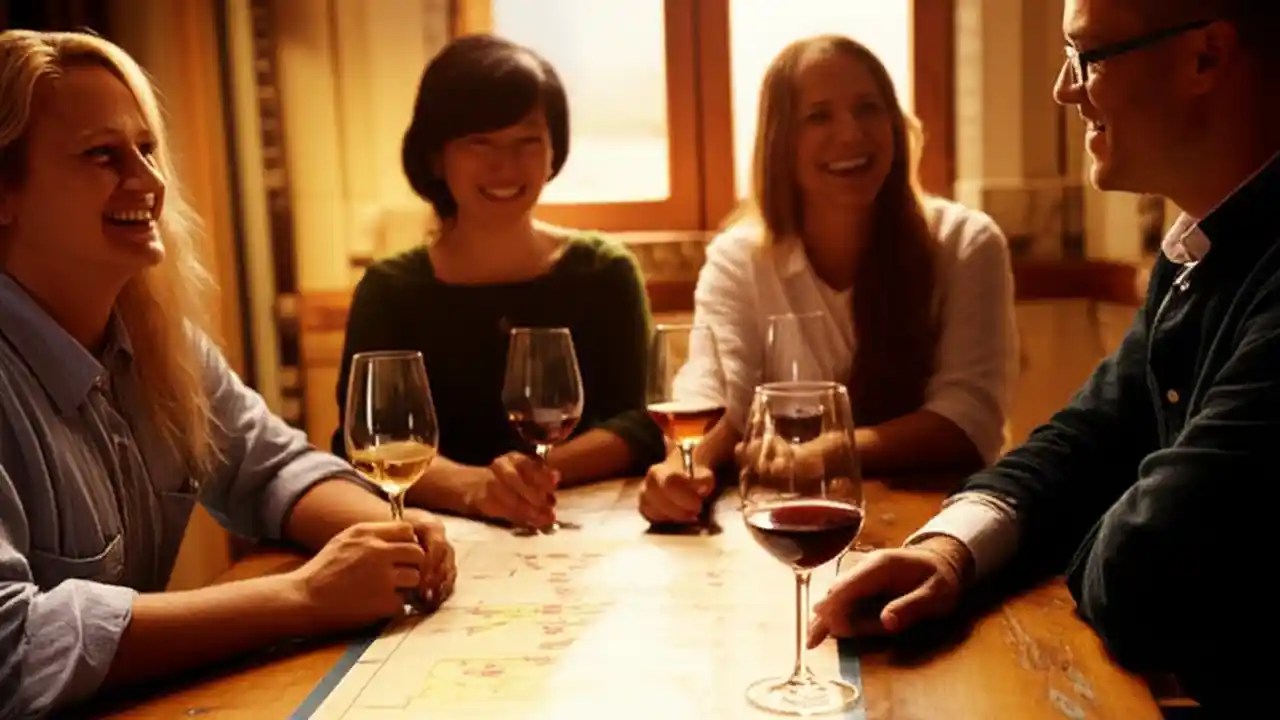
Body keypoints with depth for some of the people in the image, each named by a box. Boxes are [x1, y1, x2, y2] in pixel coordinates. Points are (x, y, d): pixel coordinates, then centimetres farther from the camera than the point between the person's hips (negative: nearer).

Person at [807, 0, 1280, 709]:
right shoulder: (1202, 248, 6)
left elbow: (1140, 581, -32)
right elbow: (1089, 439, 8)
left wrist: (1081, 546, -8)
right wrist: (950, 545, -11)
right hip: (1176, 677, 8)